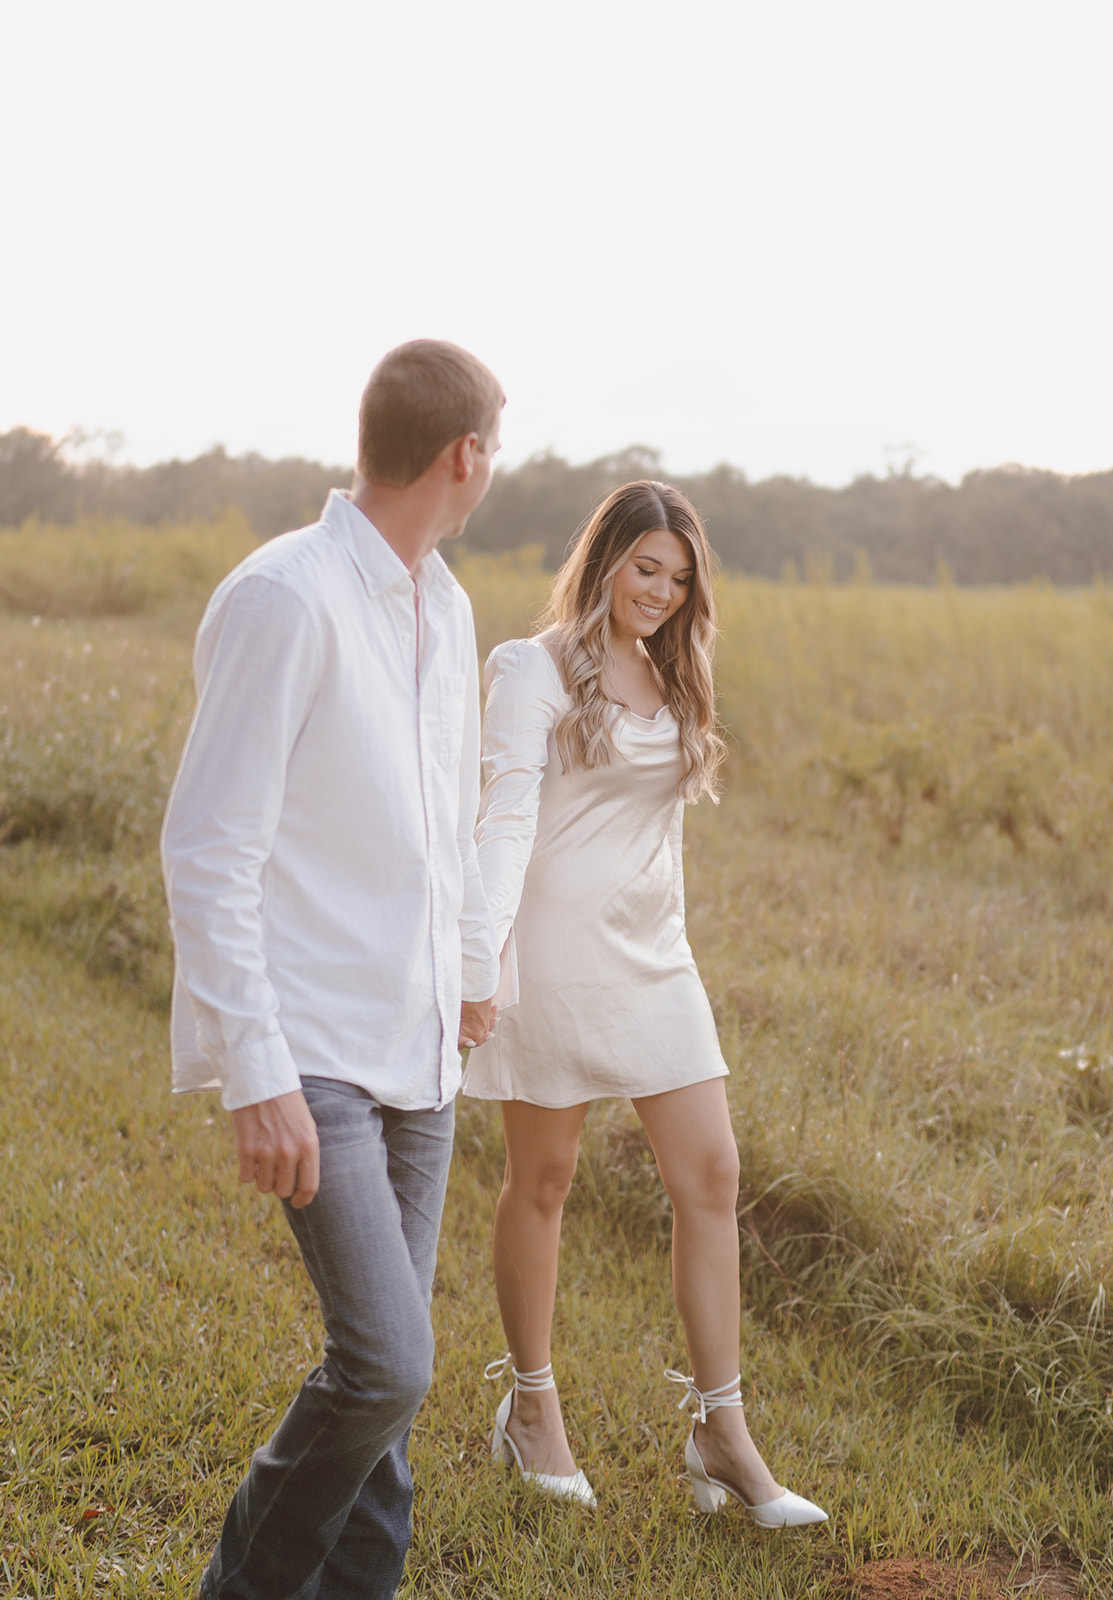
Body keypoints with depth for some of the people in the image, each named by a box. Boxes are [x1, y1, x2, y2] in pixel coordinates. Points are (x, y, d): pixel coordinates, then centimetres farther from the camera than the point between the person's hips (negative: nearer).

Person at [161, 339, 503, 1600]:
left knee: (384, 1363, 12)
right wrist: (256, 1077, -21)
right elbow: (207, 853, -19)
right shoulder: (283, 601, -16)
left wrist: (475, 963, 34)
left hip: (413, 1044, 8)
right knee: (385, 1365, -10)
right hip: (308, 1055, -8)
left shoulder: (443, 608, 10)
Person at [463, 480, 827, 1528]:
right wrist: (482, 944, -29)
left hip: (652, 956, 7)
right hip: (558, 954, -6)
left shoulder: (667, 675, 14)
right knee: (541, 1182, 6)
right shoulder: (538, 670, -8)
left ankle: (720, 1433, 7)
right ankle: (531, 1410, 24)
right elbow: (506, 814, -17)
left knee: (710, 1176, 0)